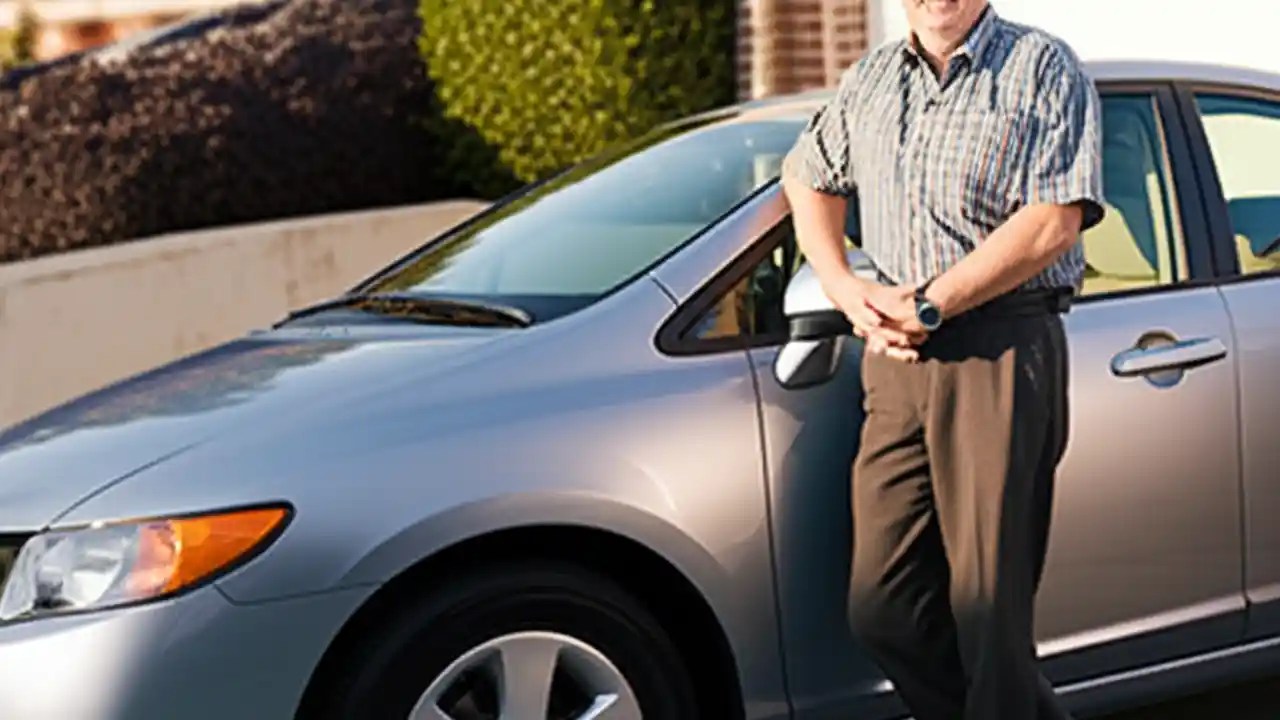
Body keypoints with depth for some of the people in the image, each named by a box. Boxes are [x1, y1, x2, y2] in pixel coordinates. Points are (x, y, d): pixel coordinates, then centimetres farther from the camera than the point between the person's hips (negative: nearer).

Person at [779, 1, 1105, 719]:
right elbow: (807, 179, 30)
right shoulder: (871, 80, 17)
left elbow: (1053, 222, -10)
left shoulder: (1045, 67, 0)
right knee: (884, 609, 4)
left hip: (1002, 356, -6)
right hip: (897, 363, 6)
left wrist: (928, 305, -10)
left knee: (990, 607, -6)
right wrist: (849, 294, 13)